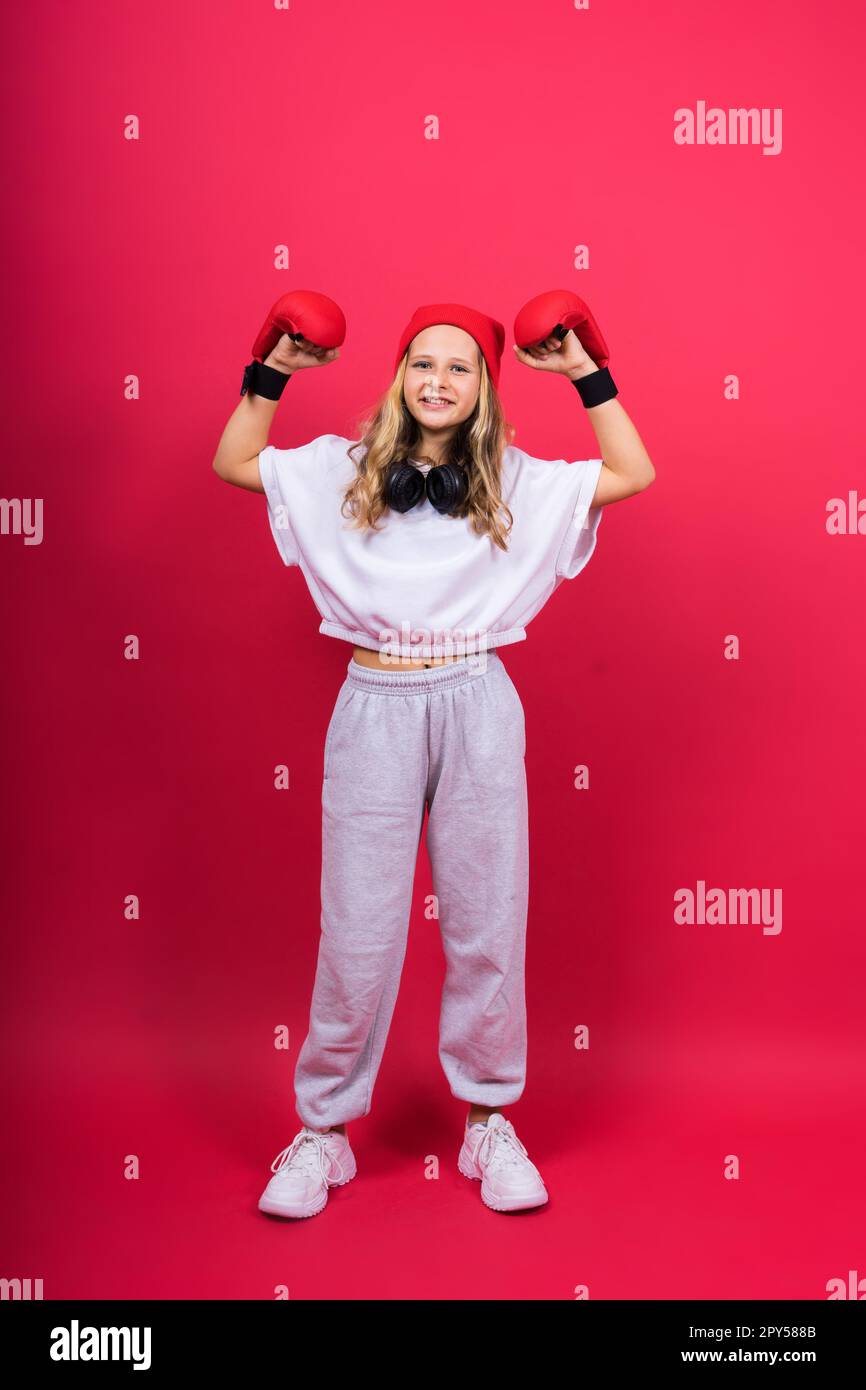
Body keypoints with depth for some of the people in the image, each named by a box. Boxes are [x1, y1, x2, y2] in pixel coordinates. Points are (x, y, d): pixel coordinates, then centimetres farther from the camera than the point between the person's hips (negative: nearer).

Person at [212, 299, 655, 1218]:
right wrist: (274, 371, 9)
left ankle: (490, 1122, 25)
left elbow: (634, 473, 10)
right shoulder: (345, 470, 9)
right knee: (357, 934, 3)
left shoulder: (517, 482, 8)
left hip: (477, 708, 1)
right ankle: (323, 1129, 19)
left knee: (487, 925, 7)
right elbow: (232, 462, 16)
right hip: (374, 709, 0)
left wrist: (586, 375, 8)